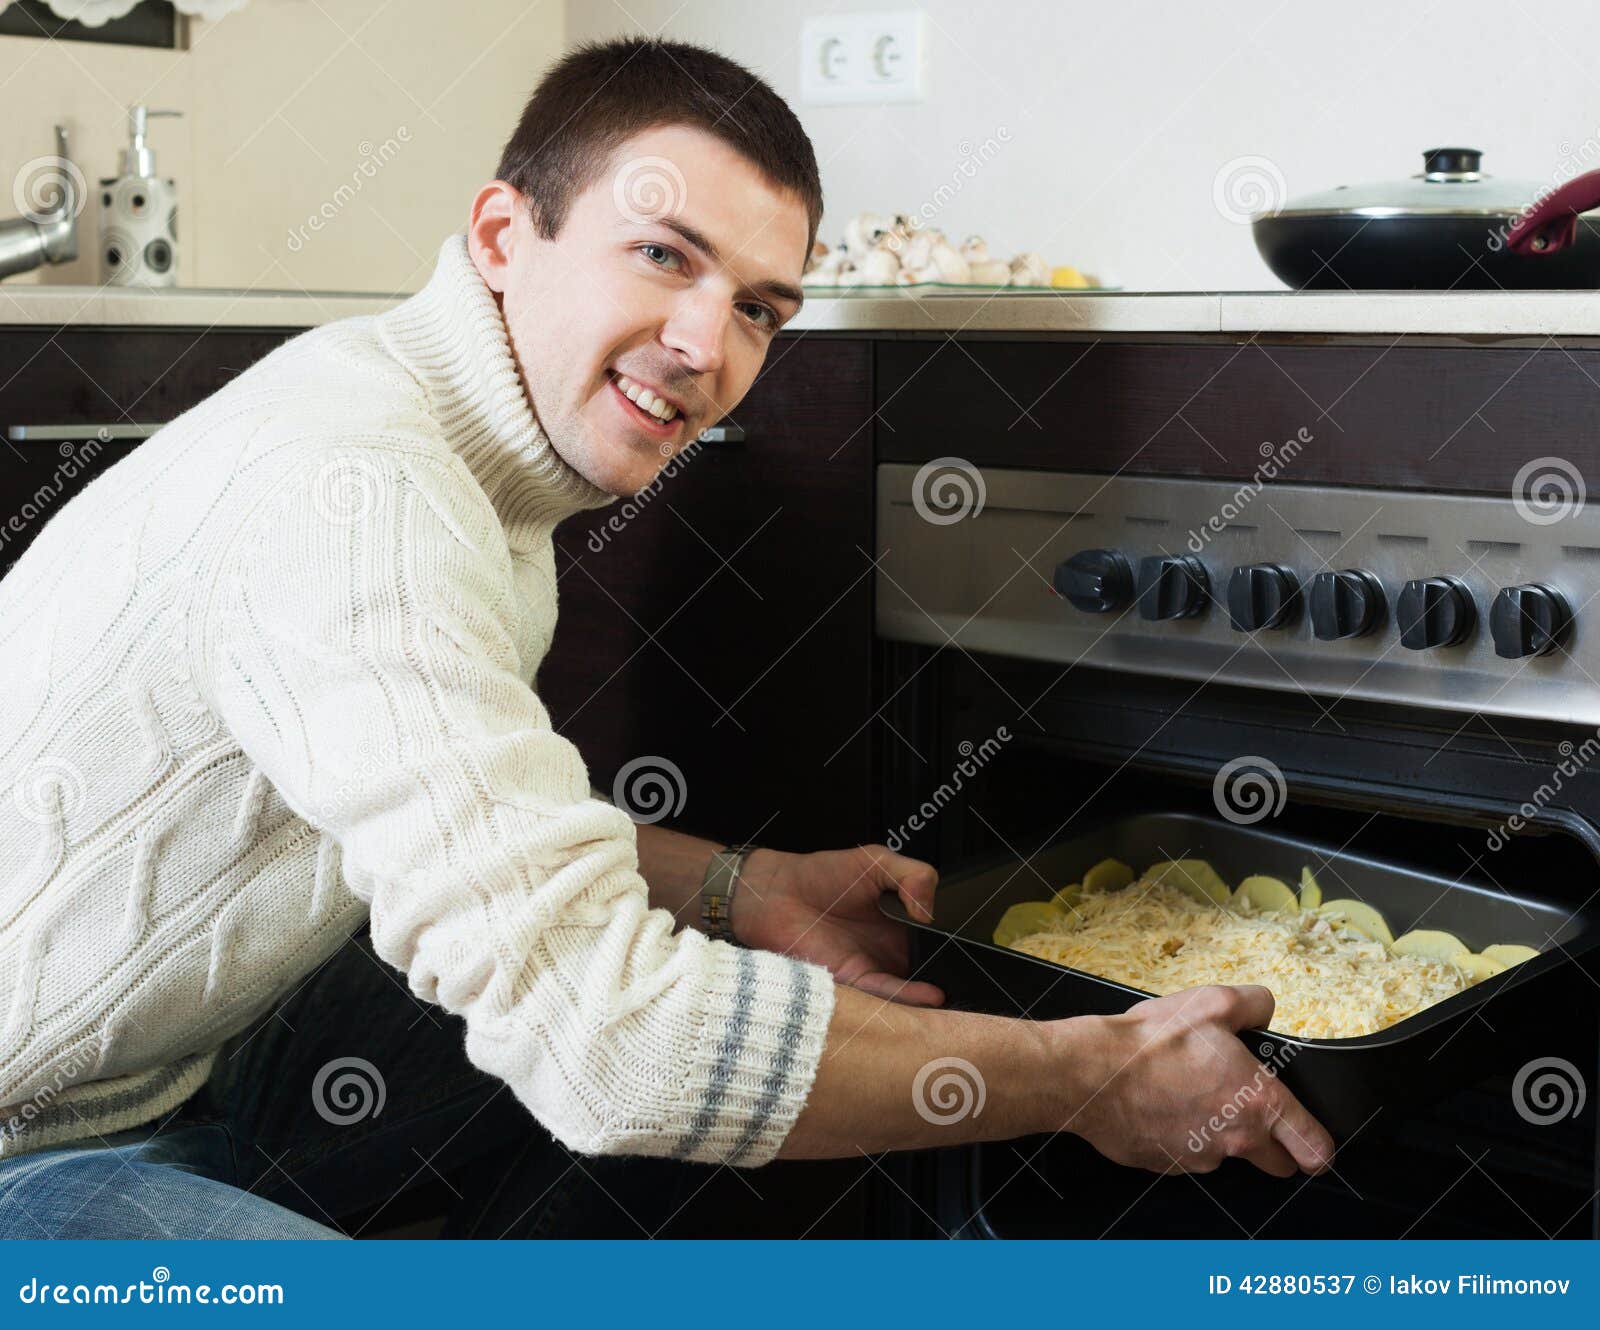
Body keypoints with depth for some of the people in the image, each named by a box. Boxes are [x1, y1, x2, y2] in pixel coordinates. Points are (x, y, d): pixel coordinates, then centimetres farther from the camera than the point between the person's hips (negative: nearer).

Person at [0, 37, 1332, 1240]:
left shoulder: (497, 449, 2)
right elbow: (599, 1025, -35)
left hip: (195, 1056, 10)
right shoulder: (348, 492, -31)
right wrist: (1087, 1078, -26)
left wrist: (744, 889, 1)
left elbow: (480, 817, 15)